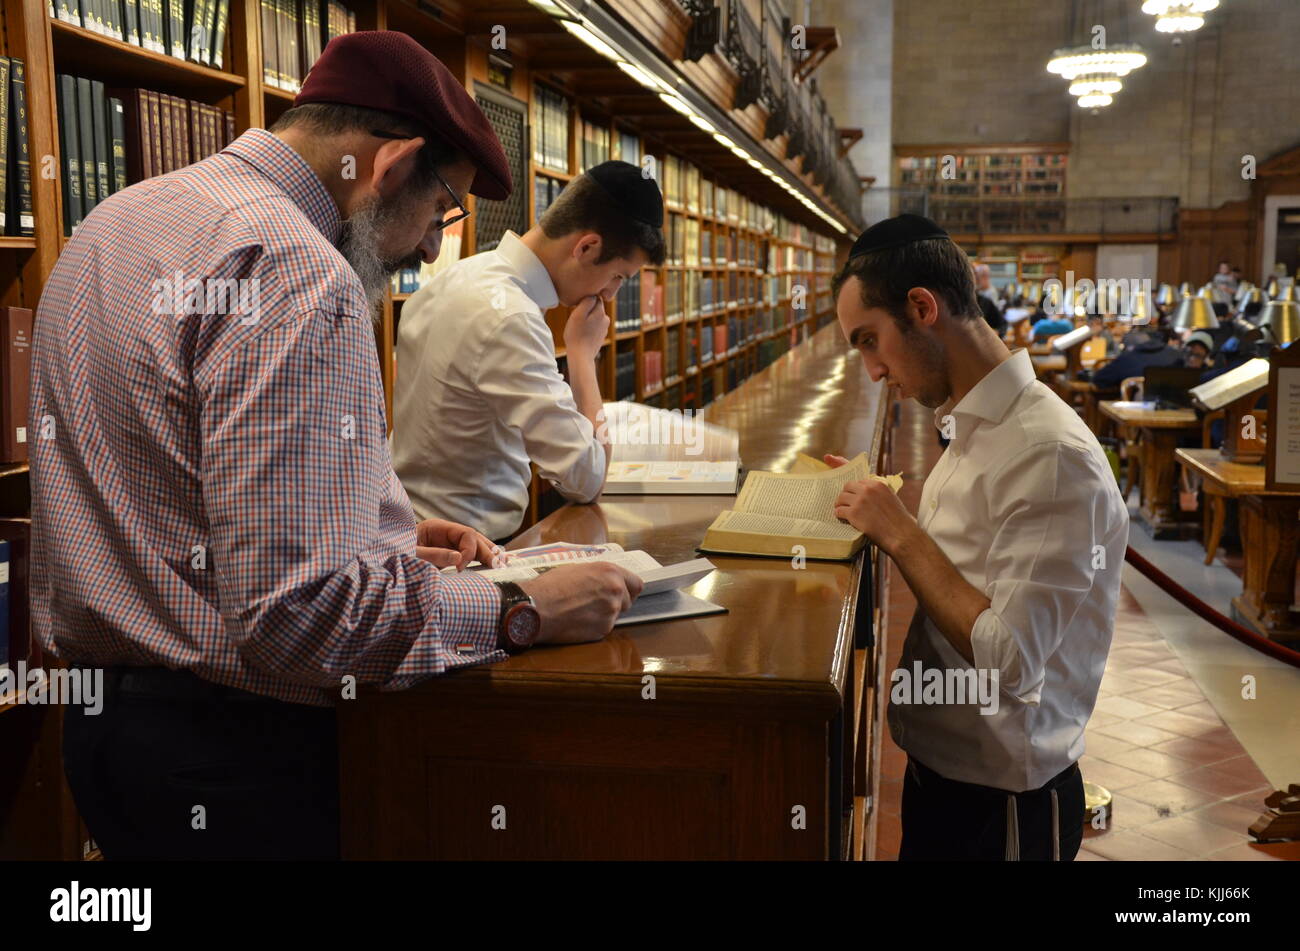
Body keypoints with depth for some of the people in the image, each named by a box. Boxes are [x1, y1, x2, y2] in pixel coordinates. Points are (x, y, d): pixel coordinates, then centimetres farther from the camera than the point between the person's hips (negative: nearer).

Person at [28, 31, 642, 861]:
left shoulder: (114, 221, 10)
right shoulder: (299, 272, -22)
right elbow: (298, 611, -29)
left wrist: (386, 540, 14)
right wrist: (520, 613, -17)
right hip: (233, 753, -9)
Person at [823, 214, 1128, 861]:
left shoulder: (1051, 455, -24)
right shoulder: (974, 430, 5)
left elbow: (1009, 660, -28)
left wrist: (901, 535, -21)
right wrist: (880, 509, -2)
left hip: (1002, 805, -8)